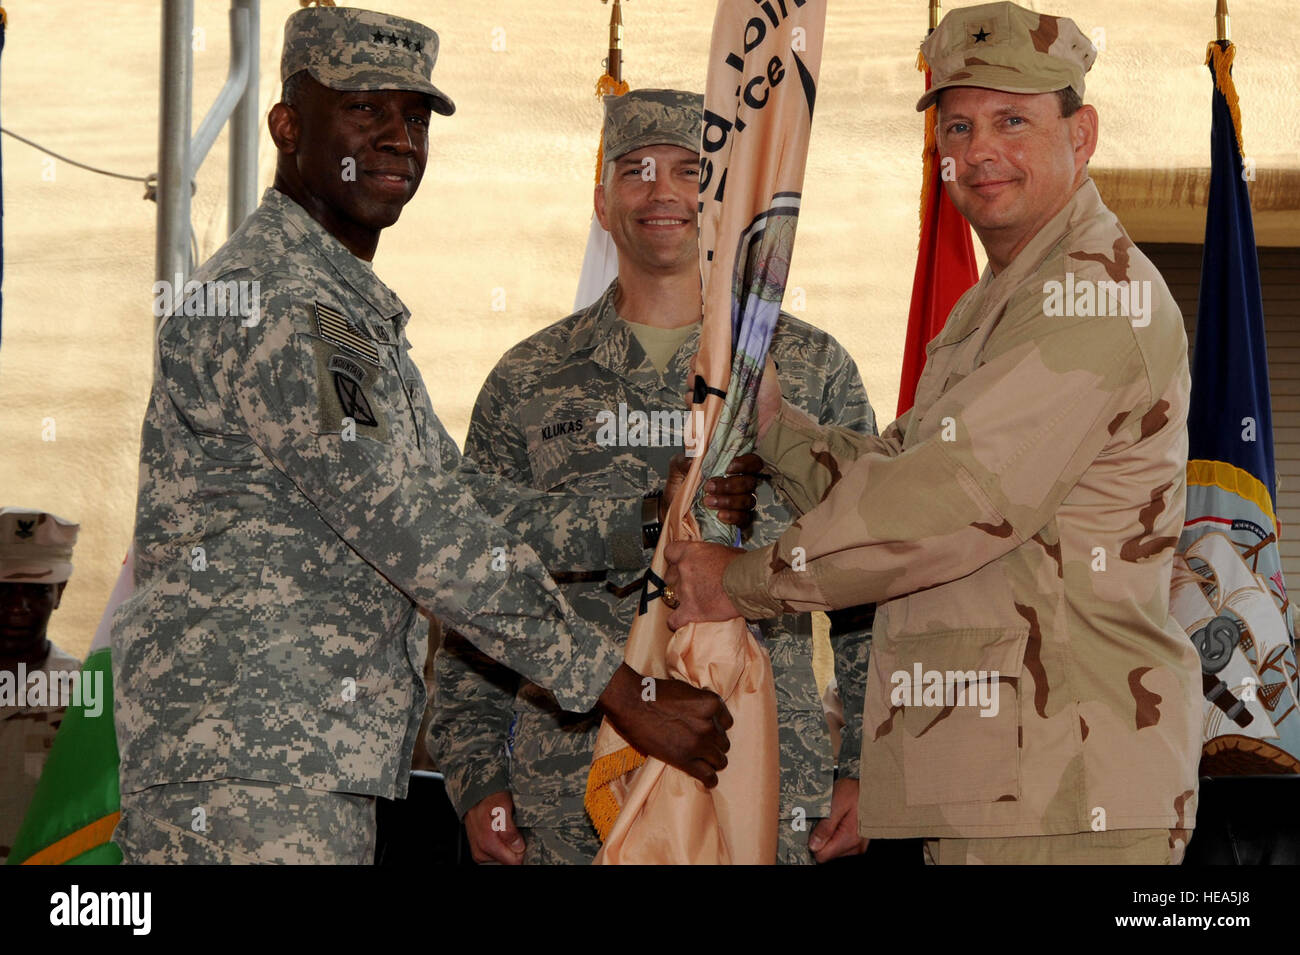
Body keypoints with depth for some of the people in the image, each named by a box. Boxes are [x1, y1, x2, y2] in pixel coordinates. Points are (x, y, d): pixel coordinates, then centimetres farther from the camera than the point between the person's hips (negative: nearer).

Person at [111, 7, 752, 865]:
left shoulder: (355, 309, 21)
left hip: (332, 770, 10)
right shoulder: (272, 306, -13)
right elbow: (419, 535, -18)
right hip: (246, 778, -10)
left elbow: (464, 504, 20)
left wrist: (648, 518, 6)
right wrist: (626, 696, -15)